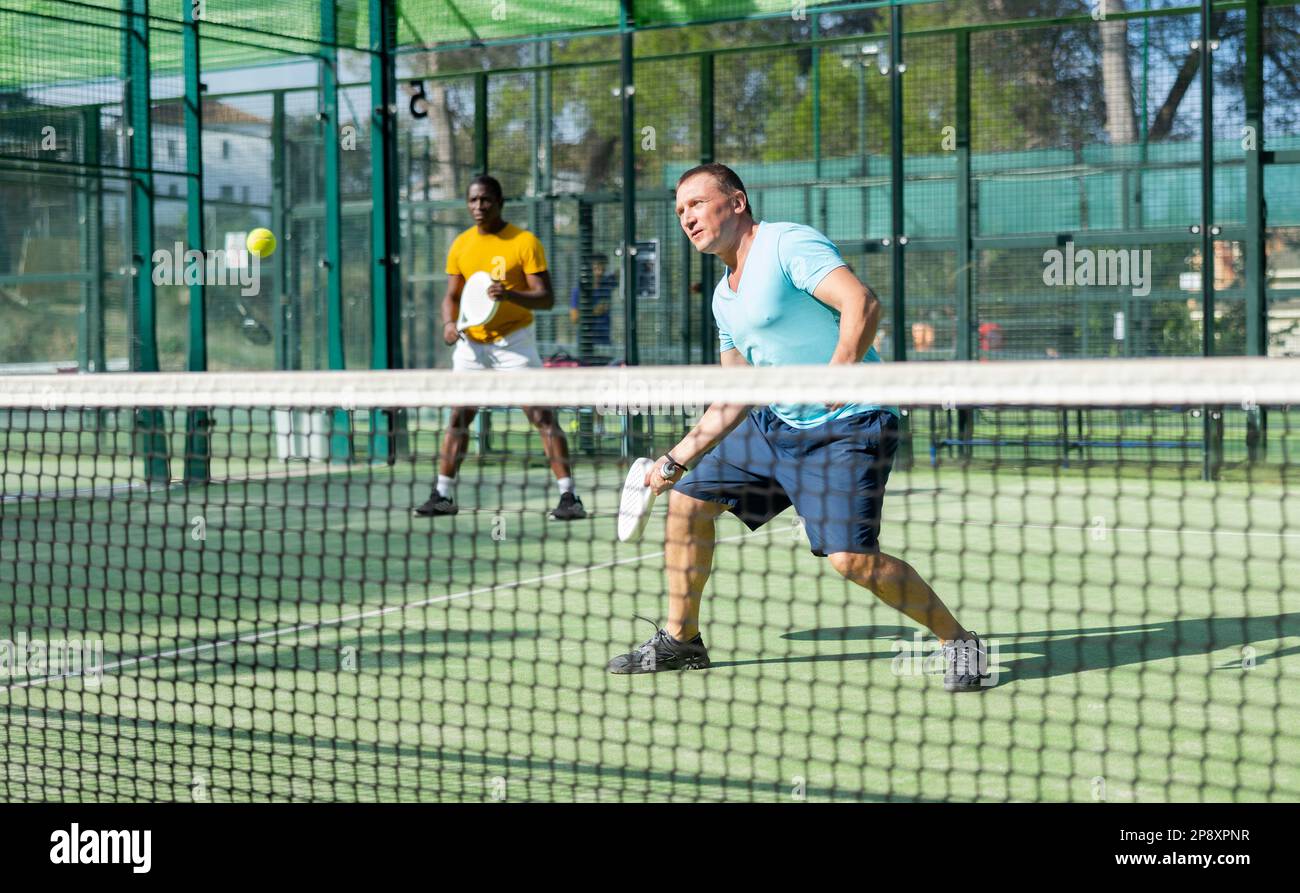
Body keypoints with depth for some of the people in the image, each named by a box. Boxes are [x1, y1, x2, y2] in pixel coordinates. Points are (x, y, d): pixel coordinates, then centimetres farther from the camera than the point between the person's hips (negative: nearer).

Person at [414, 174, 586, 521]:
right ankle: (443, 495, 17)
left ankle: (569, 497, -9)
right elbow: (452, 296, 12)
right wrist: (449, 323, -10)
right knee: (459, 416, 7)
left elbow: (546, 298, -12)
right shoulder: (461, 245, 6)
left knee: (542, 415, -10)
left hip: (514, 340, -4)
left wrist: (510, 294, -30)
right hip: (471, 341, 5)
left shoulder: (525, 242, -8)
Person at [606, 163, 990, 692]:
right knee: (687, 500, 9)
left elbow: (863, 304, -26)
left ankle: (959, 642, -3)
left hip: (849, 426, -9)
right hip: (775, 424, 9)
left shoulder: (790, 244, -12)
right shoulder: (724, 297, 15)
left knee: (851, 557, -22)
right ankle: (680, 640, 24)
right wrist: (676, 459, 20)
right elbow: (736, 398, 21)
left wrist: (839, 375, -37)